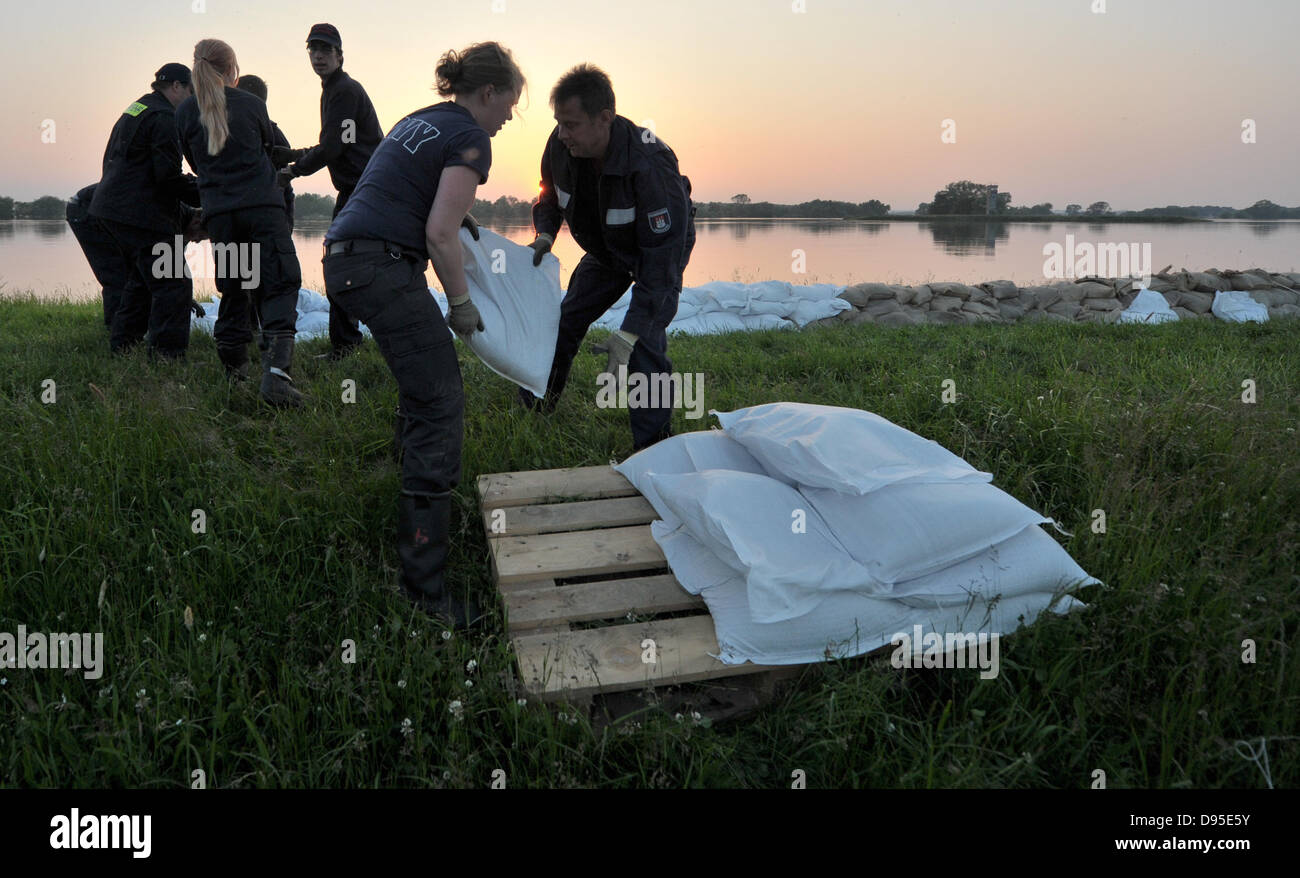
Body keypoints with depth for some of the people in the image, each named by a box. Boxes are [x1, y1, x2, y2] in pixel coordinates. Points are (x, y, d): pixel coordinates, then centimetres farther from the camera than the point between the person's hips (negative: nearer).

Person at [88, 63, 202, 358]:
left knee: (143, 279, 21)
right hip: (141, 214, -11)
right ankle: (167, 354, -12)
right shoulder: (164, 117, -11)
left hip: (111, 207, 11)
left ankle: (120, 347, 24)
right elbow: (168, 174, -18)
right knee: (174, 284, -10)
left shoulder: (135, 110, 20)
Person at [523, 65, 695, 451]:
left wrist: (627, 335, -45)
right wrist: (544, 235, -19)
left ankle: (653, 444, -7)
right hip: (606, 250, 6)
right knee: (566, 319, 11)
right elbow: (551, 197, 2)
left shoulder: (650, 165, -42)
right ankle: (539, 401, 36)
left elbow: (661, 262, -41)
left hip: (662, 246, -6)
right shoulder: (560, 145, -23)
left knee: (645, 340, -20)